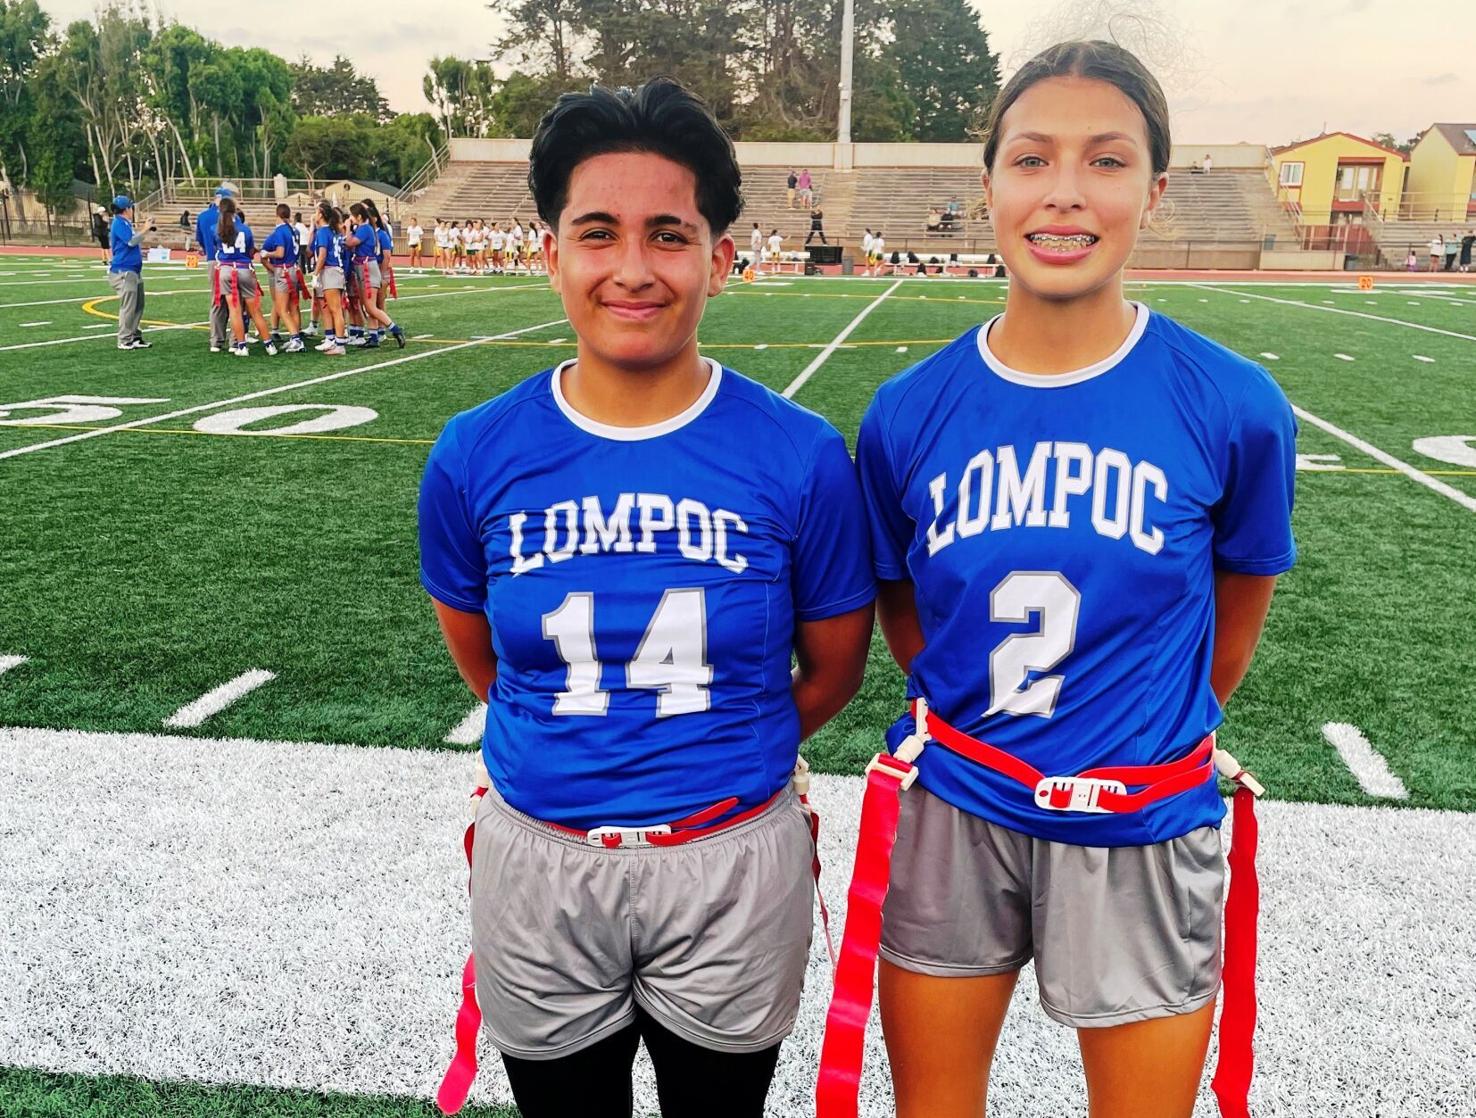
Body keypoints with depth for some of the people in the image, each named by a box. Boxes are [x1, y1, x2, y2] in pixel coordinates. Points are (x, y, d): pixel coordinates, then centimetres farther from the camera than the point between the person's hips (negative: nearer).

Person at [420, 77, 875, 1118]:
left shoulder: (801, 456, -13)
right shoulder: (476, 456, -9)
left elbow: (832, 668, -1)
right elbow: (478, 653, 7)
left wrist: (724, 760, 6)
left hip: (732, 868, -1)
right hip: (538, 866, 2)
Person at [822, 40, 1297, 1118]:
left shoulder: (1234, 407, -12)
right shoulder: (909, 413, -8)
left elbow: (1237, 603, 3)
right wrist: (966, 721, 6)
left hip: (1140, 836, -1)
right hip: (956, 818, 2)